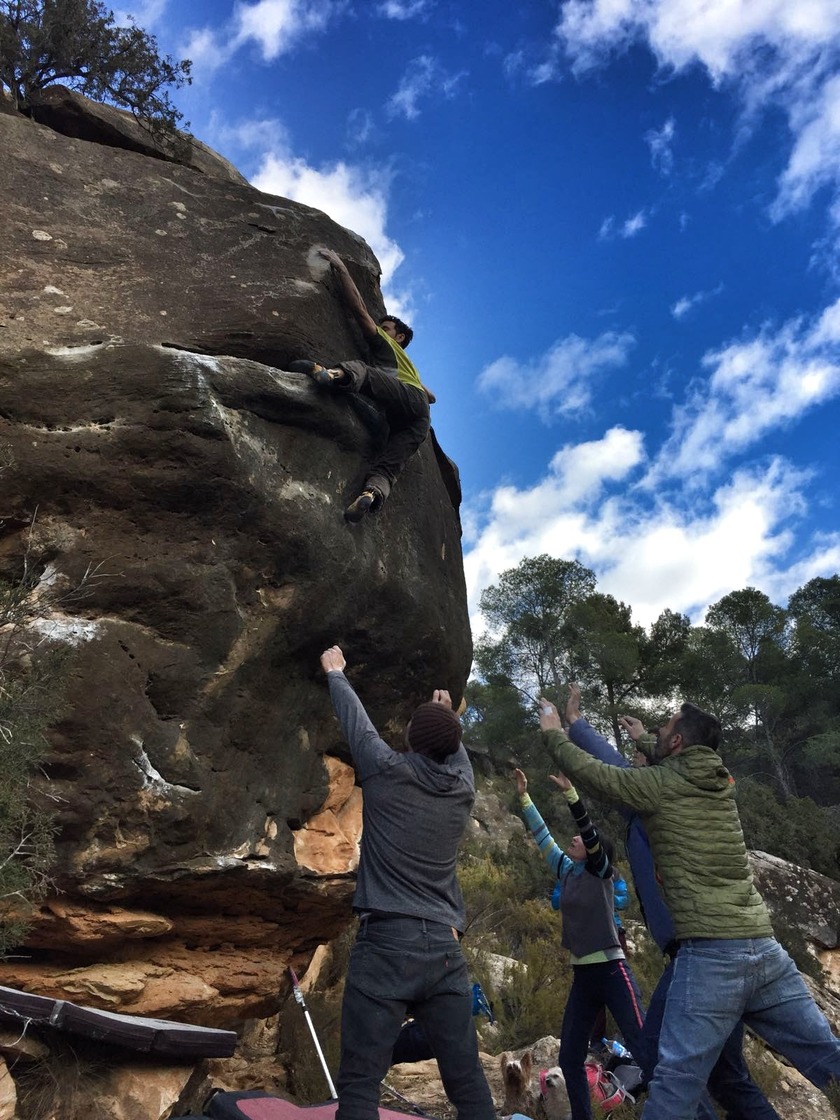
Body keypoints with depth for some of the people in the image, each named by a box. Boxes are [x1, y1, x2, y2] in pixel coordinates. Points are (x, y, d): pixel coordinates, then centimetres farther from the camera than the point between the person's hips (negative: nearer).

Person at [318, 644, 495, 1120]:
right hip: (446, 948, 5)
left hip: (387, 943, -4)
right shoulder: (464, 788, 6)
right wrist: (448, 720, 48)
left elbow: (357, 719, 11)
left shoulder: (387, 771, -5)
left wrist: (335, 671, 28)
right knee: (468, 1079, 11)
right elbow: (456, 753, 29)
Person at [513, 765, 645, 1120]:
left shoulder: (601, 871, -6)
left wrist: (570, 792, -34)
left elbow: (590, 831, -22)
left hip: (611, 971, -7)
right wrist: (524, 797, 10)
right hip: (581, 974, 7)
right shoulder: (567, 871, 10)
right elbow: (542, 836, 13)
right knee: (569, 1057, 8)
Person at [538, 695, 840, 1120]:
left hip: (709, 952, -7)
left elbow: (591, 771, 3)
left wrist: (554, 733, 18)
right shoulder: (721, 781, 14)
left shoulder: (659, 785, -4)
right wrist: (642, 740, 49)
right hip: (764, 945, 7)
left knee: (678, 1078, -5)